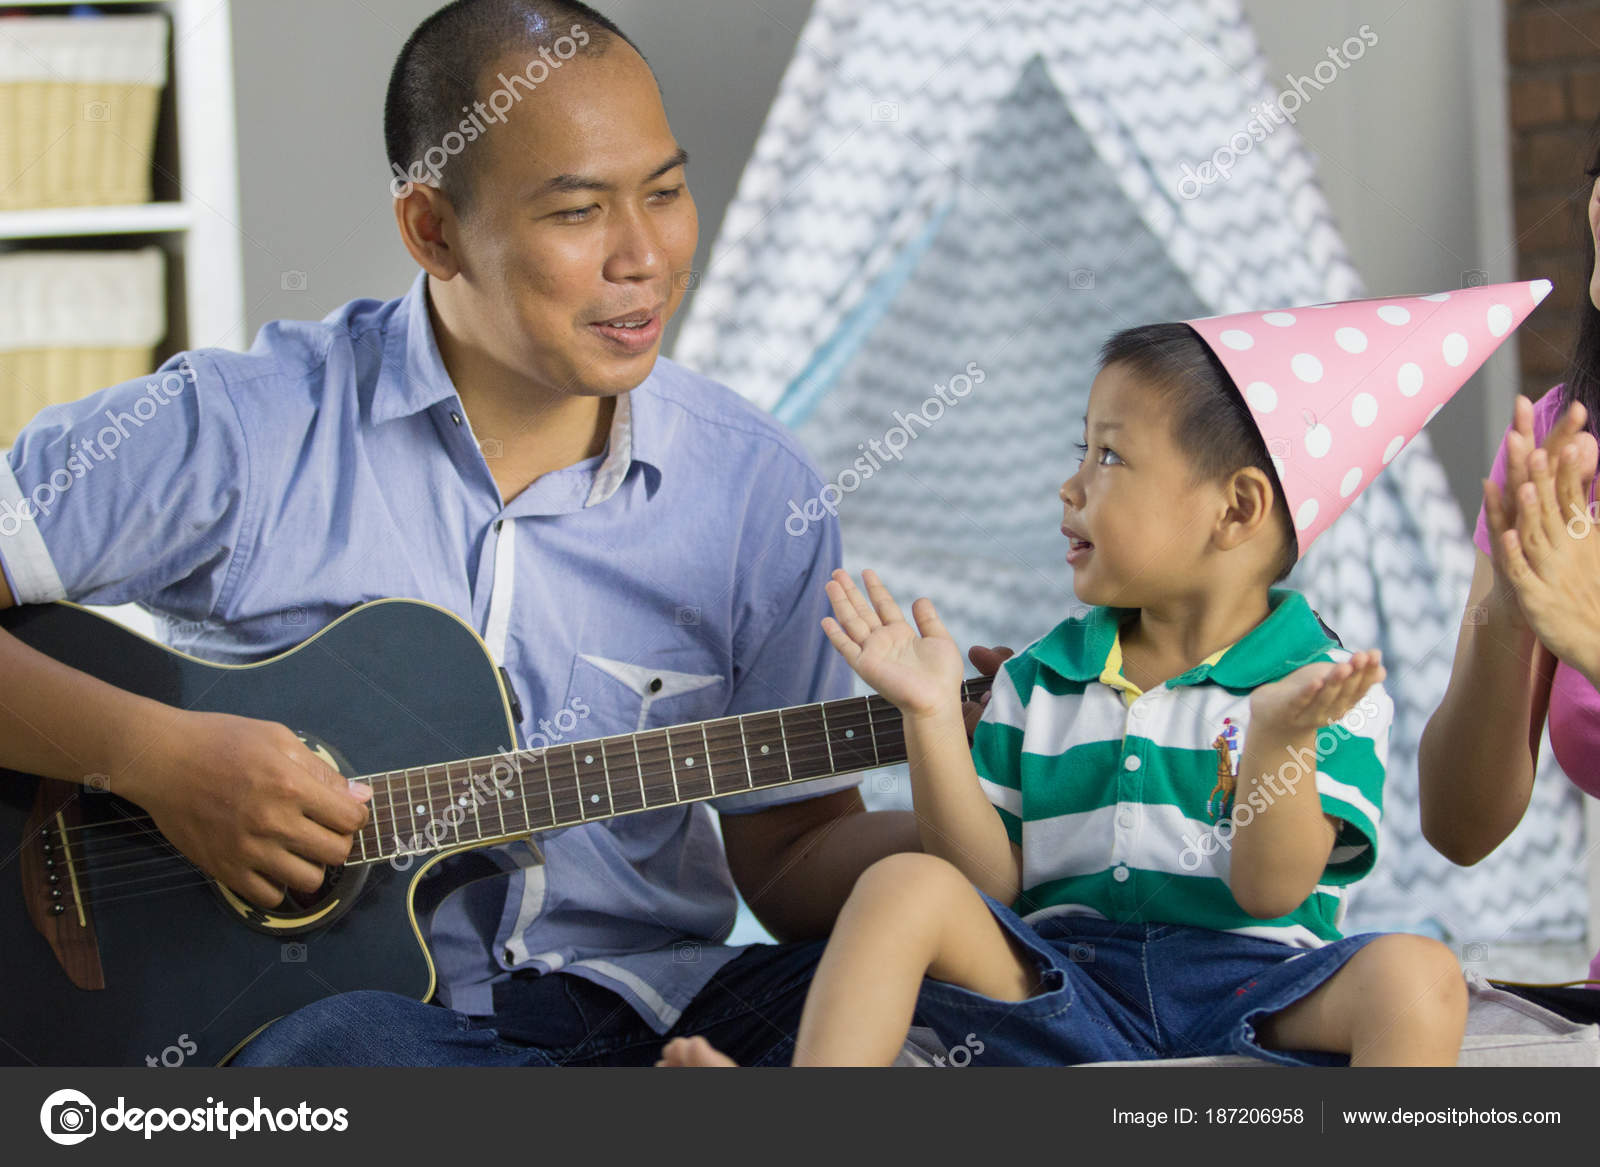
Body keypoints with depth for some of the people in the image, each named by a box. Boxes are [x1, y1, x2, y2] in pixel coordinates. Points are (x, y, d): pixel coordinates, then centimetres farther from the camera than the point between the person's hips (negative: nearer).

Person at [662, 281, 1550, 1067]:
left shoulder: (1322, 686, 1)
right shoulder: (1040, 681, 13)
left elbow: (1270, 891, -10)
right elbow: (992, 881, 6)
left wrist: (1277, 738, -27)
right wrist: (933, 718, -3)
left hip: (1250, 991, -3)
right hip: (1062, 978, 3)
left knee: (1417, 976, -30)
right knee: (907, 887, -21)